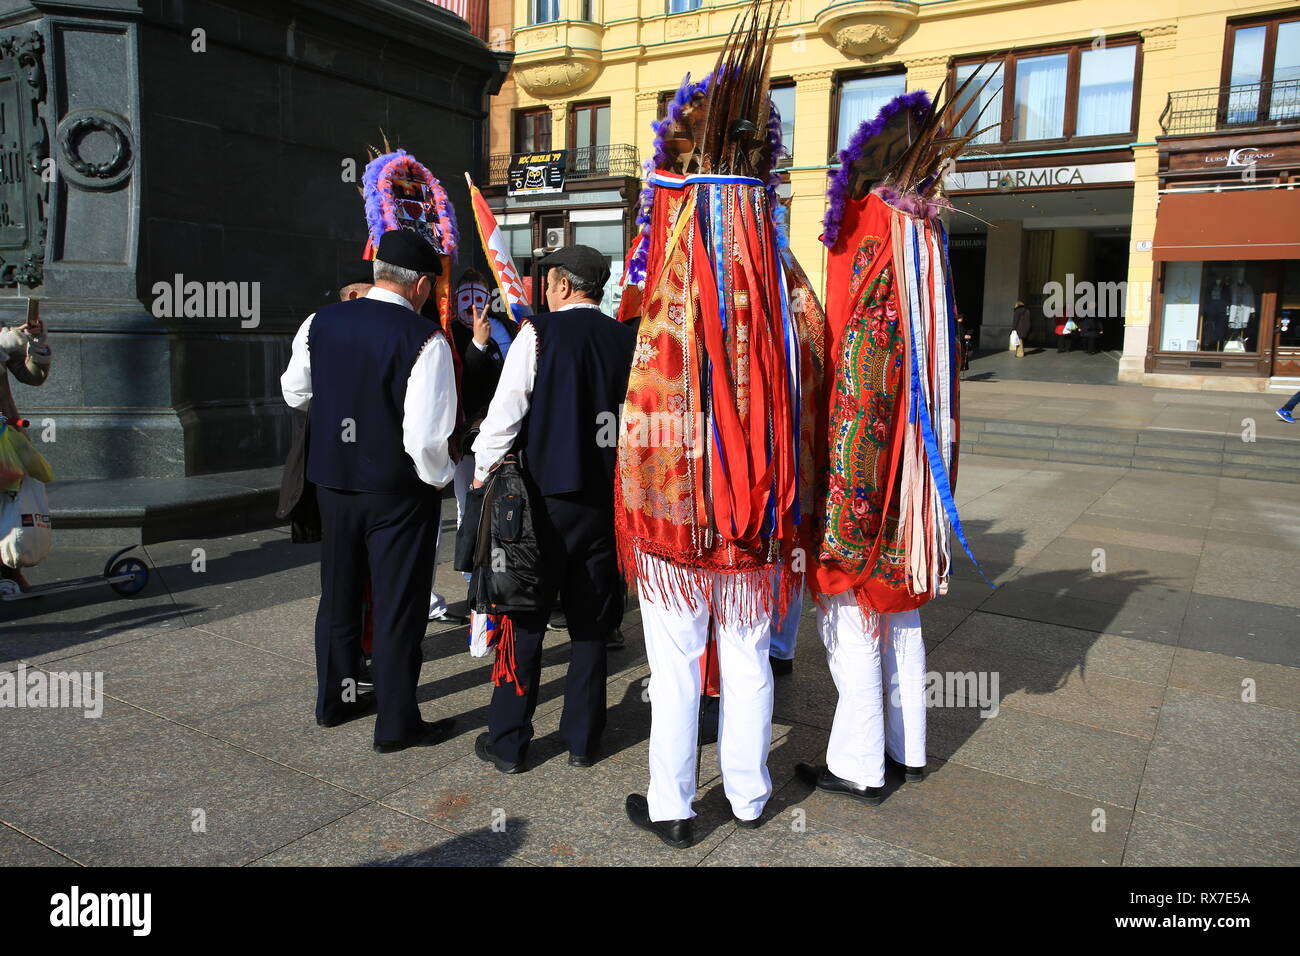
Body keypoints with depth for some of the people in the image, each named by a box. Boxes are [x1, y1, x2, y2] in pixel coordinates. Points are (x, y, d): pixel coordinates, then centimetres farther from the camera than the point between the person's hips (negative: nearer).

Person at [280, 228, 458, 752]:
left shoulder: (319, 323, -1)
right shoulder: (424, 338, -18)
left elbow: (294, 392, 15)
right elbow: (425, 434, -24)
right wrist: (439, 475, -5)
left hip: (332, 479, 6)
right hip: (398, 491, -5)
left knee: (338, 594, 21)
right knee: (398, 605, 7)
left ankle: (334, 698, 38)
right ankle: (396, 723, 18)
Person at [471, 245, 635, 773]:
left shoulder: (540, 332, -8)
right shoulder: (626, 339, 4)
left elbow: (507, 408, -8)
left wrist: (483, 469, 6)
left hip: (546, 495, -4)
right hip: (606, 497, 4)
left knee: (526, 619, 7)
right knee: (590, 622, 12)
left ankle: (508, 742, 16)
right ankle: (582, 739, 21)